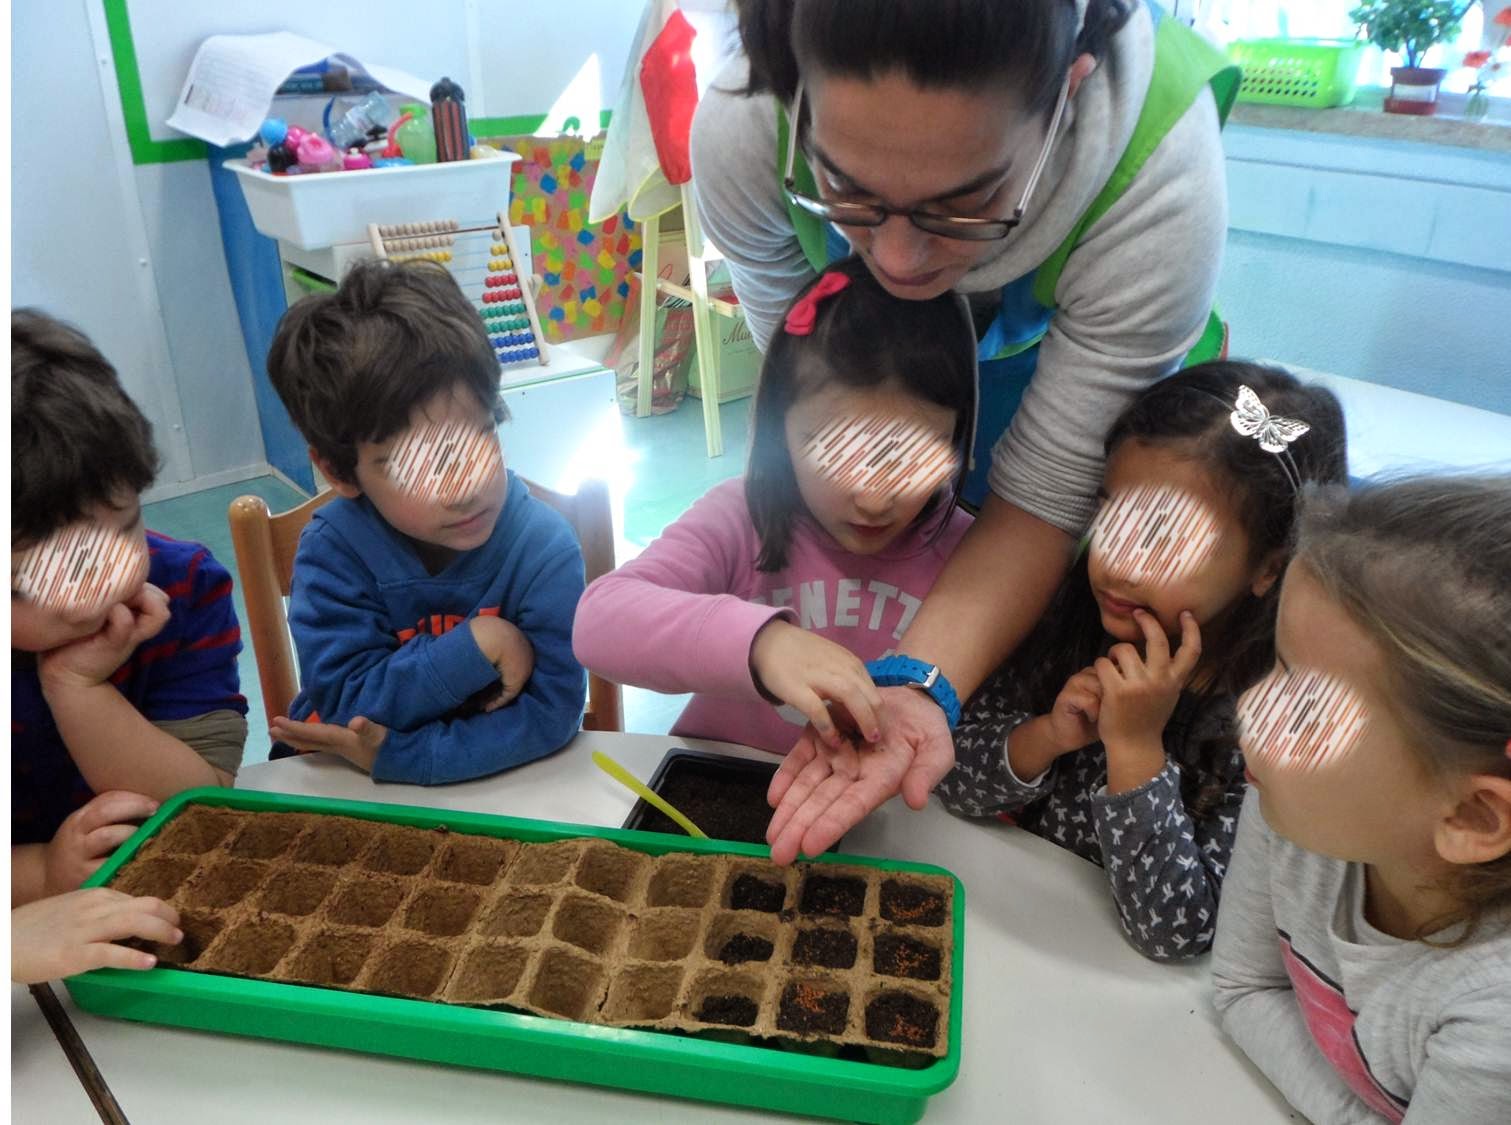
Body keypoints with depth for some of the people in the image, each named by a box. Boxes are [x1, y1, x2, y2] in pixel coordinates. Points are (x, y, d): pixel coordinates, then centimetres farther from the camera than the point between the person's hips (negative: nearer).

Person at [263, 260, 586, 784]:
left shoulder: (544, 547, -17)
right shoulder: (333, 550, -13)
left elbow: (551, 711, -20)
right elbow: (346, 702, -16)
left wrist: (397, 755, -26)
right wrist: (481, 643, -25)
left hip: (503, 779, 0)